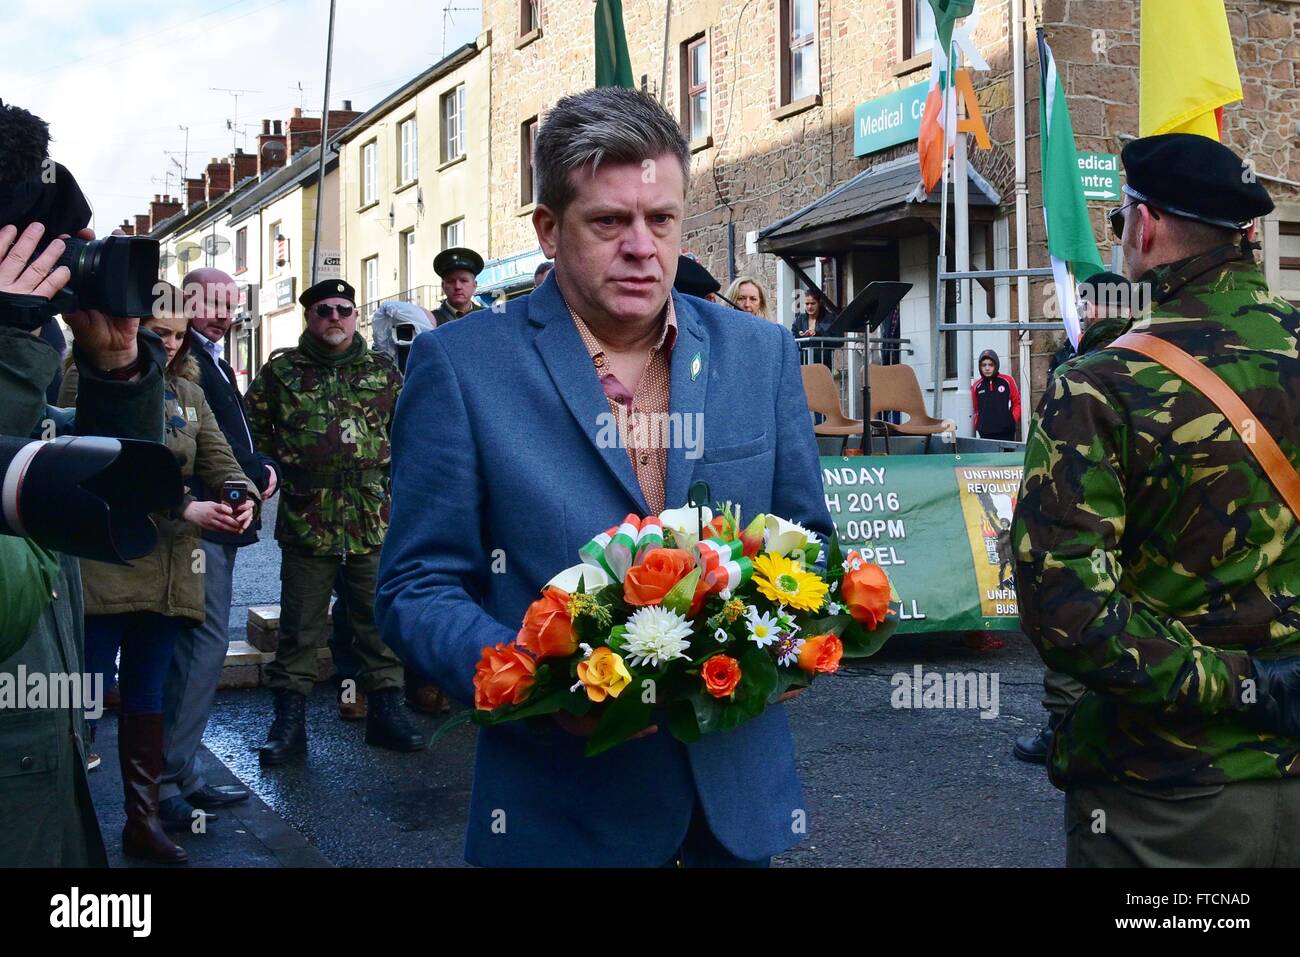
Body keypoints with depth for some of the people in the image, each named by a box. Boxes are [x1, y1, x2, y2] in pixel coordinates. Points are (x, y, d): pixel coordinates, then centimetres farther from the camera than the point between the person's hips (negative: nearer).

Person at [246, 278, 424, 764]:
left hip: (375, 519, 2)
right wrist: (275, 470, 4)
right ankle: (289, 719, 13)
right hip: (306, 519, -1)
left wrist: (395, 476, 10)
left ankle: (385, 710, 19)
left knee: (380, 619, 8)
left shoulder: (383, 370, 9)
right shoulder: (281, 371, 4)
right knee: (301, 624, 5)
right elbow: (253, 425, 11)